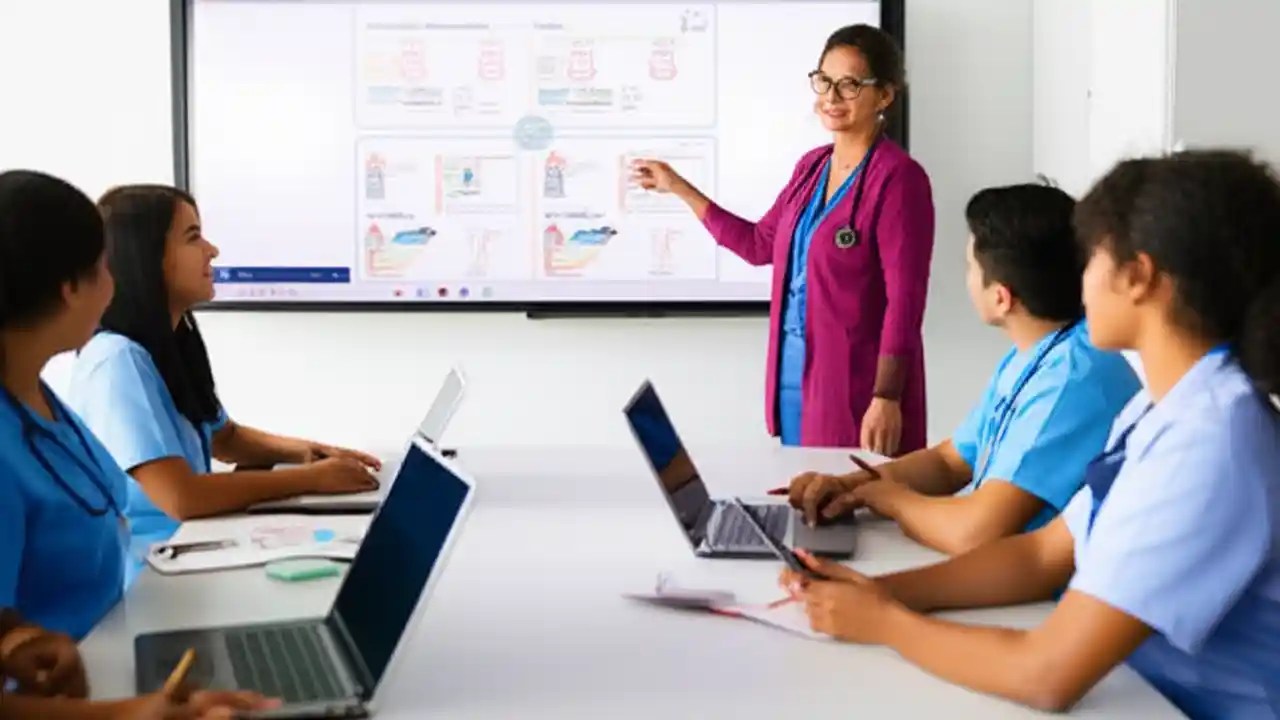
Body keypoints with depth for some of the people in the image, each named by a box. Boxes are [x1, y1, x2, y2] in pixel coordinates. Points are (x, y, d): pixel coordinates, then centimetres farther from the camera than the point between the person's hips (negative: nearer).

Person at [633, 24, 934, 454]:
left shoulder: (897, 177, -13)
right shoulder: (812, 166, 11)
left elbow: (904, 300, -16)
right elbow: (760, 244, 22)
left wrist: (887, 398, -21)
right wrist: (679, 188, 23)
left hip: (856, 384, -7)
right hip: (794, 375, 8)